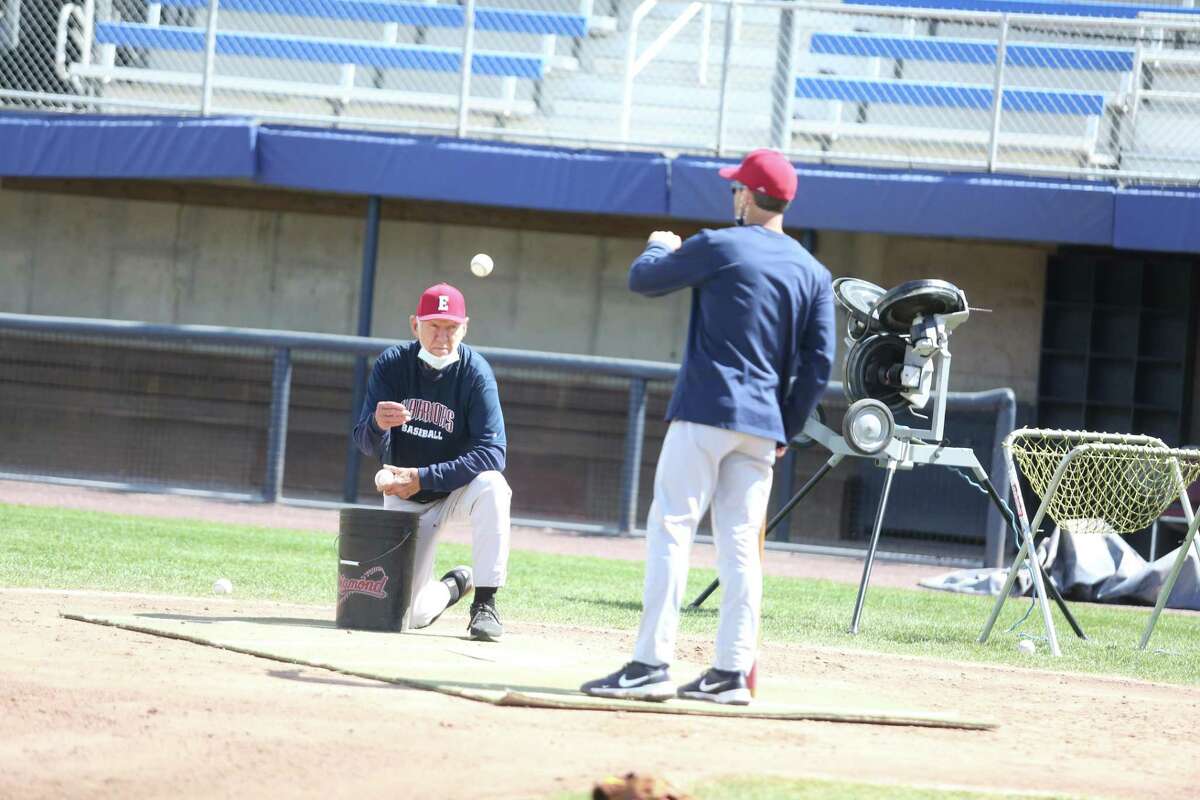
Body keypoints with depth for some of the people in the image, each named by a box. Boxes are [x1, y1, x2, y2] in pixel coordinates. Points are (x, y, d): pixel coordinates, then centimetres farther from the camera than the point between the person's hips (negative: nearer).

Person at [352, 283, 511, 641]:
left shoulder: (475, 372, -18)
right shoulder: (392, 364, -11)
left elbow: (492, 453, -26)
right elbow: (366, 443, -14)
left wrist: (422, 477, -33)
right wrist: (378, 424, -39)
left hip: (457, 490, -2)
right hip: (405, 500, 2)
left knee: (491, 486, -38)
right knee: (409, 614, -9)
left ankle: (485, 603, -24)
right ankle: (452, 586, 28)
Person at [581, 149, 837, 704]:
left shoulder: (719, 247, -5)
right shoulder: (814, 273, 11)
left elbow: (642, 279, 5)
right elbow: (818, 365, 8)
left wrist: (660, 247, 27)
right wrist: (787, 428, 15)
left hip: (706, 412, -6)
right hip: (763, 426, 6)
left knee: (670, 529, -7)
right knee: (740, 543, 8)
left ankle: (651, 664, -14)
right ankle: (731, 673, 5)